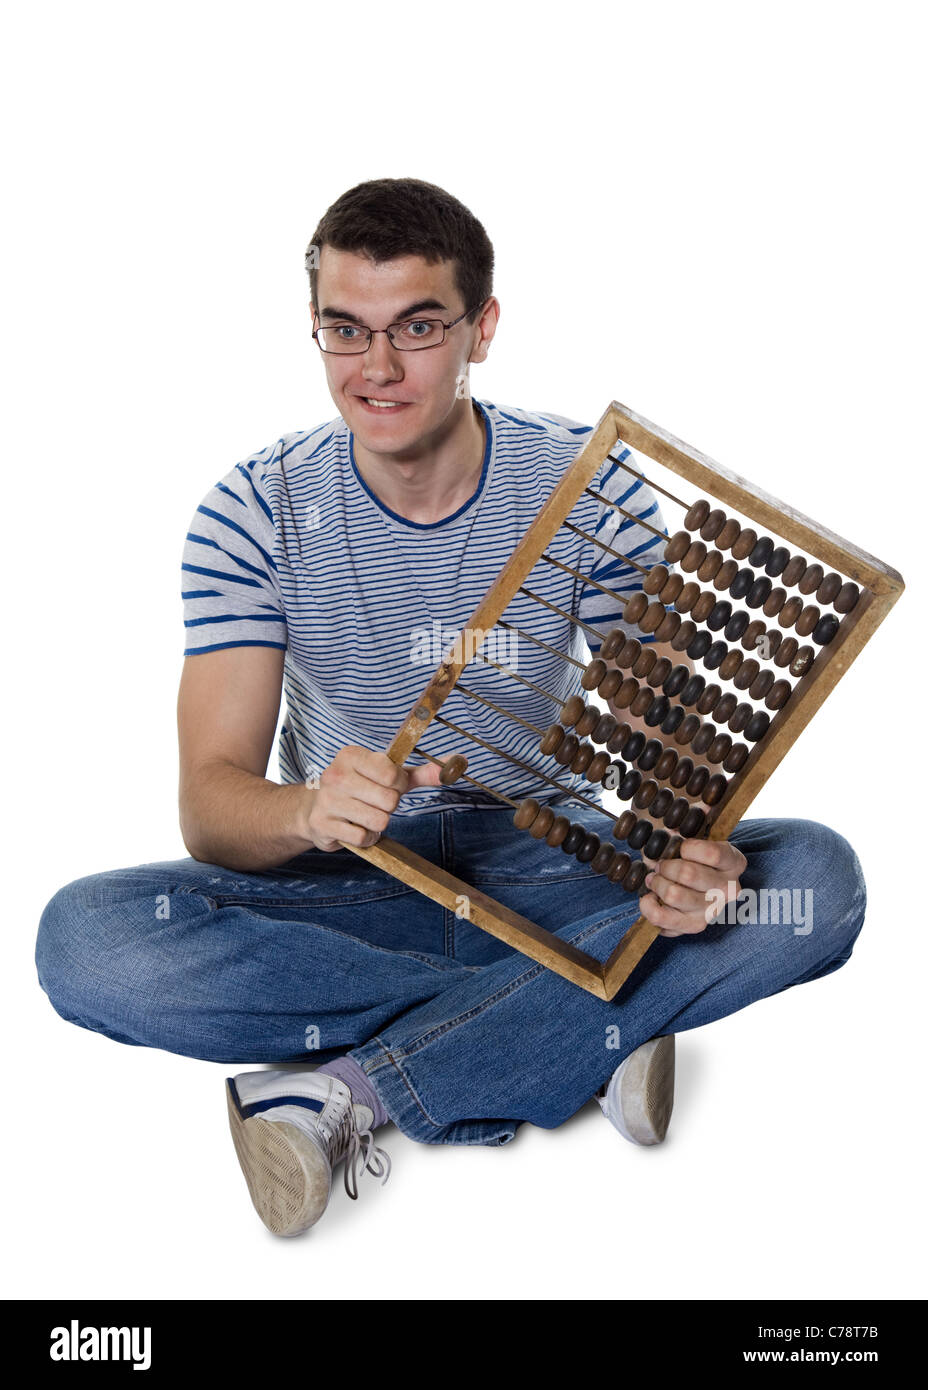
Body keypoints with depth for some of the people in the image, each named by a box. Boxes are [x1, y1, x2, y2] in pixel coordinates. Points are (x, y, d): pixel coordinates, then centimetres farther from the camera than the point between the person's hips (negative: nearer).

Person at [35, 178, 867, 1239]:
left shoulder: (591, 489, -8)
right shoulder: (255, 513, -9)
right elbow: (208, 808, -14)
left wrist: (691, 851, -34)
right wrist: (307, 810, -39)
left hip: (554, 870, 1)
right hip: (347, 888, 0)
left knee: (818, 876, -25)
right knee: (86, 938, -28)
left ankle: (348, 1089, -26)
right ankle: (582, 1040, -22)